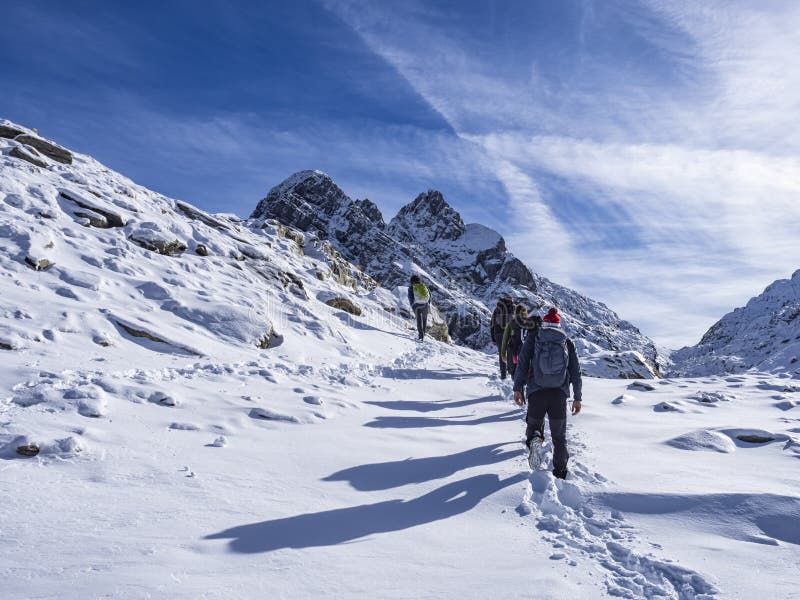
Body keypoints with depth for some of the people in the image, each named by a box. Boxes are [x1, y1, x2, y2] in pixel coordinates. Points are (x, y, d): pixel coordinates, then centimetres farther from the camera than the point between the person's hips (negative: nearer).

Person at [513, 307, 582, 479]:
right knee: (559, 435, 13)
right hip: (559, 393, 1)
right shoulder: (567, 342, 12)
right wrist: (577, 398, 16)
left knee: (534, 424, 16)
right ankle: (560, 472, 13)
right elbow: (576, 372, 12)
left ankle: (534, 439, -18)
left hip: (537, 392, -1)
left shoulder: (532, 339, 7)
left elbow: (522, 364, -1)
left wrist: (517, 388, 1)